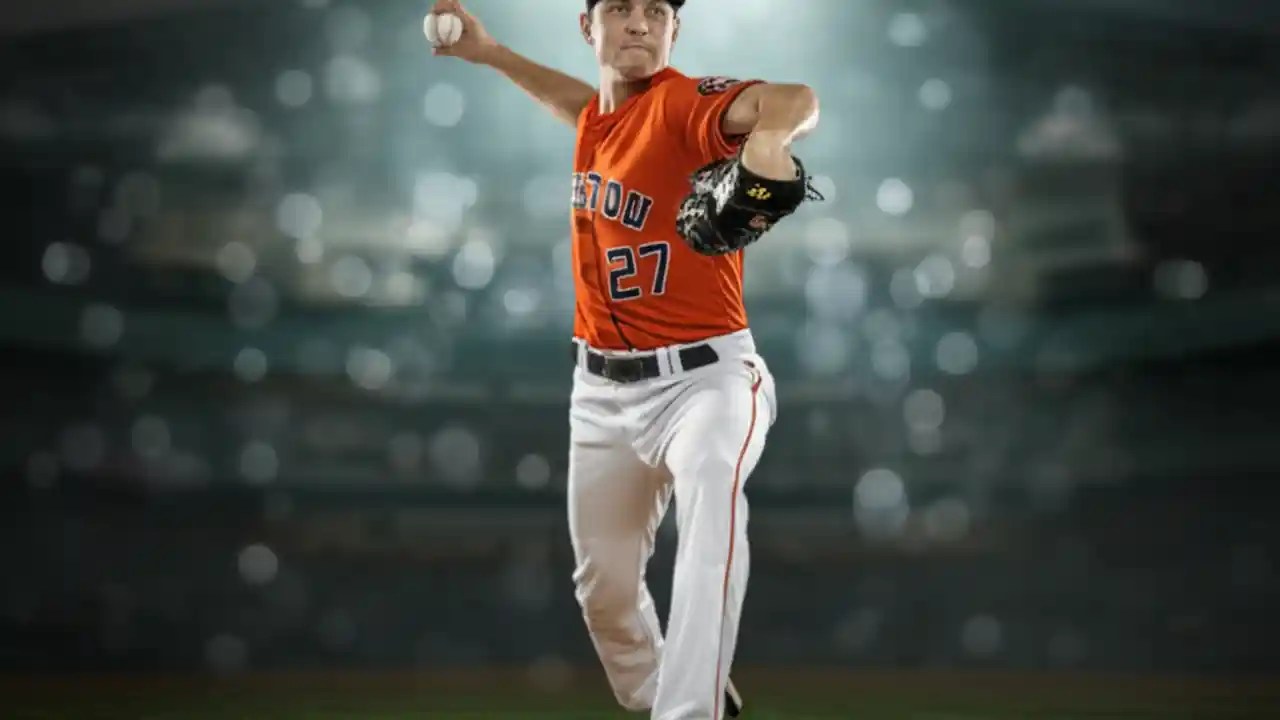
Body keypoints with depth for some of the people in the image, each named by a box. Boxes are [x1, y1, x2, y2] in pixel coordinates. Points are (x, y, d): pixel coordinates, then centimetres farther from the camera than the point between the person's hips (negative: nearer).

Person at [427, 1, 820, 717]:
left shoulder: (683, 104, -17)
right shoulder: (598, 120, 6)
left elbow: (797, 100, -38)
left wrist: (769, 131, -61)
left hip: (704, 379, -8)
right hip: (604, 390, 8)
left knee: (710, 509, -36)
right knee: (604, 584, 16)